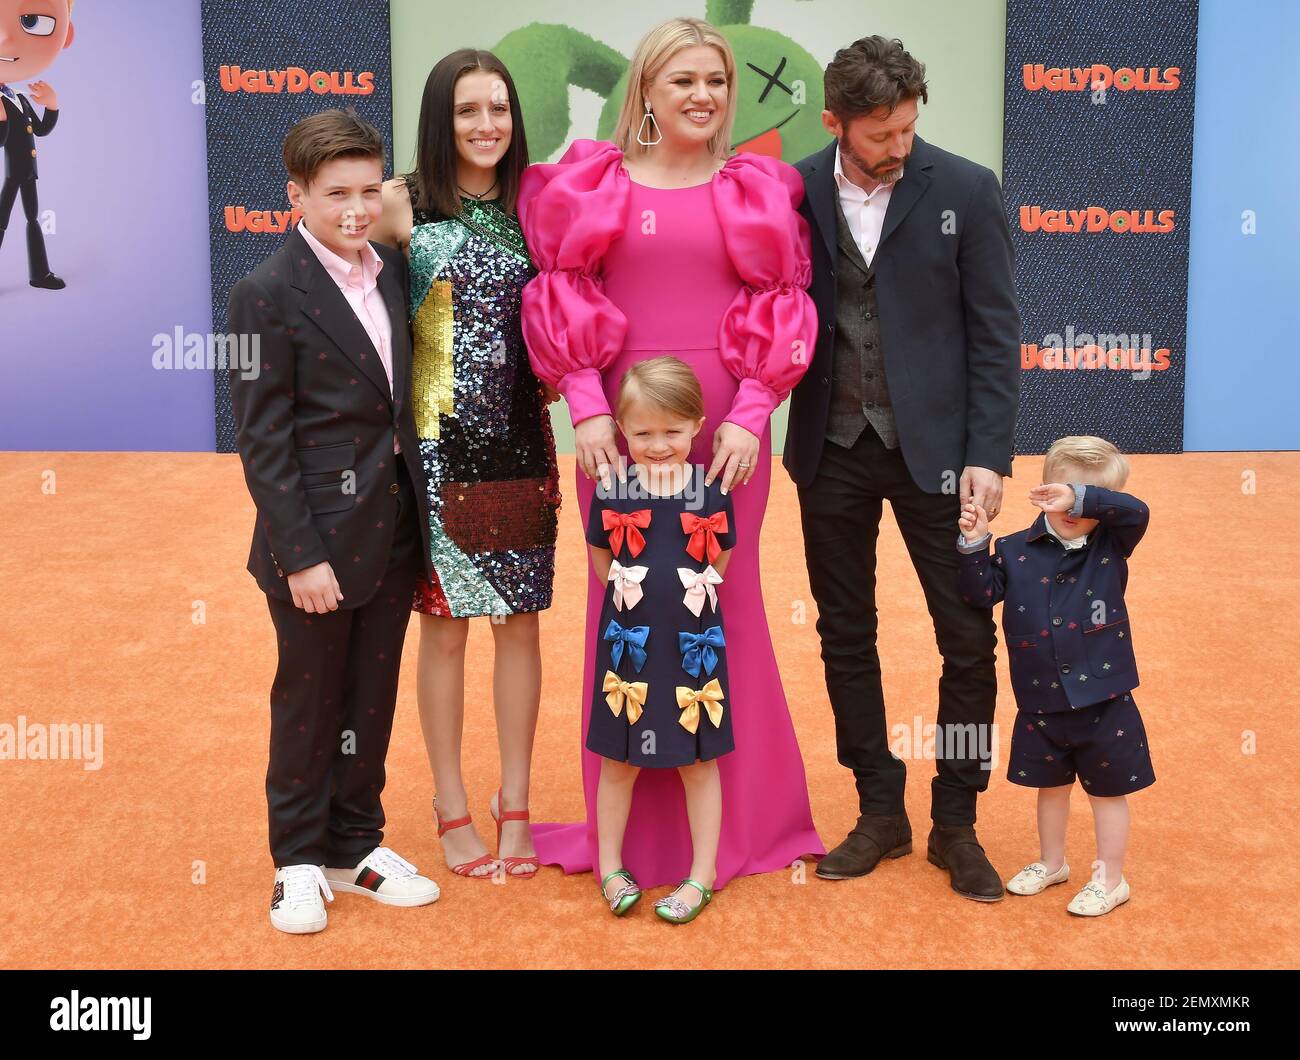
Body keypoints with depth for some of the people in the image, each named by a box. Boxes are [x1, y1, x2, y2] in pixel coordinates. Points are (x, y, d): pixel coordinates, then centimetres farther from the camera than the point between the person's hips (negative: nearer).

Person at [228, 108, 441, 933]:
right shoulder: (268, 294, -12)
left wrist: (419, 517, 7)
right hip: (317, 538, -5)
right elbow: (263, 440, -13)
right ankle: (301, 860, 26)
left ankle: (358, 843, 32)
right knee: (308, 701, 9)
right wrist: (301, 555, -16)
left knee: (373, 696, 15)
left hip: (393, 529, 6)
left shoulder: (393, 271, 6)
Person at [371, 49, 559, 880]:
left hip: (521, 444, 3)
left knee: (521, 620, 7)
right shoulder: (403, 205, -3)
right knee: (445, 624, 5)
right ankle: (452, 810, 19)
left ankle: (515, 803, 20)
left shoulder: (531, 207, 8)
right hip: (438, 446, -3)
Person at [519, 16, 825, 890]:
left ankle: (738, 817, 21)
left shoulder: (760, 192, 8)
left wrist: (751, 416, -8)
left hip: (728, 425, 0)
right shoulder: (592, 185, 6)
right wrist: (588, 409, -9)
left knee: (725, 602, 5)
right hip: (619, 423, 0)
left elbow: (783, 315, 4)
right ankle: (629, 824, 17)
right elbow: (565, 305, 3)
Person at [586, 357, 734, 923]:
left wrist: (682, 597, 0)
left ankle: (702, 876, 20)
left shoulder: (712, 493, -4)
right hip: (628, 646, 0)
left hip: (694, 648, 0)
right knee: (619, 759, 11)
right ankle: (611, 867, 27)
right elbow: (603, 565, 7)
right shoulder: (612, 492, -5)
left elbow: (718, 567, 6)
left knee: (699, 762, 9)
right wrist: (638, 598, 2)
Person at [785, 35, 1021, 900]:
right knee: (846, 636, 9)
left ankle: (956, 822, 18)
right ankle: (880, 812, 24)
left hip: (932, 446, -2)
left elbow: (996, 333, -4)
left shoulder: (966, 190, -4)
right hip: (832, 448, 2)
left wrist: (988, 456, -10)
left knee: (969, 640, 1)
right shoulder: (792, 193, 0)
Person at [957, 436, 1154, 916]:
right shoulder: (1016, 551, -3)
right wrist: (974, 545, -18)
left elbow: (1136, 512, -24)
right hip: (1041, 702, 3)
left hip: (1103, 700, -2)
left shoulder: (1110, 546, -7)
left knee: (1108, 789, 11)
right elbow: (981, 593, -6)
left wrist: (1081, 498, -35)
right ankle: (1051, 863, 41)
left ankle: (1110, 879, 26)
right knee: (1051, 785, 21)